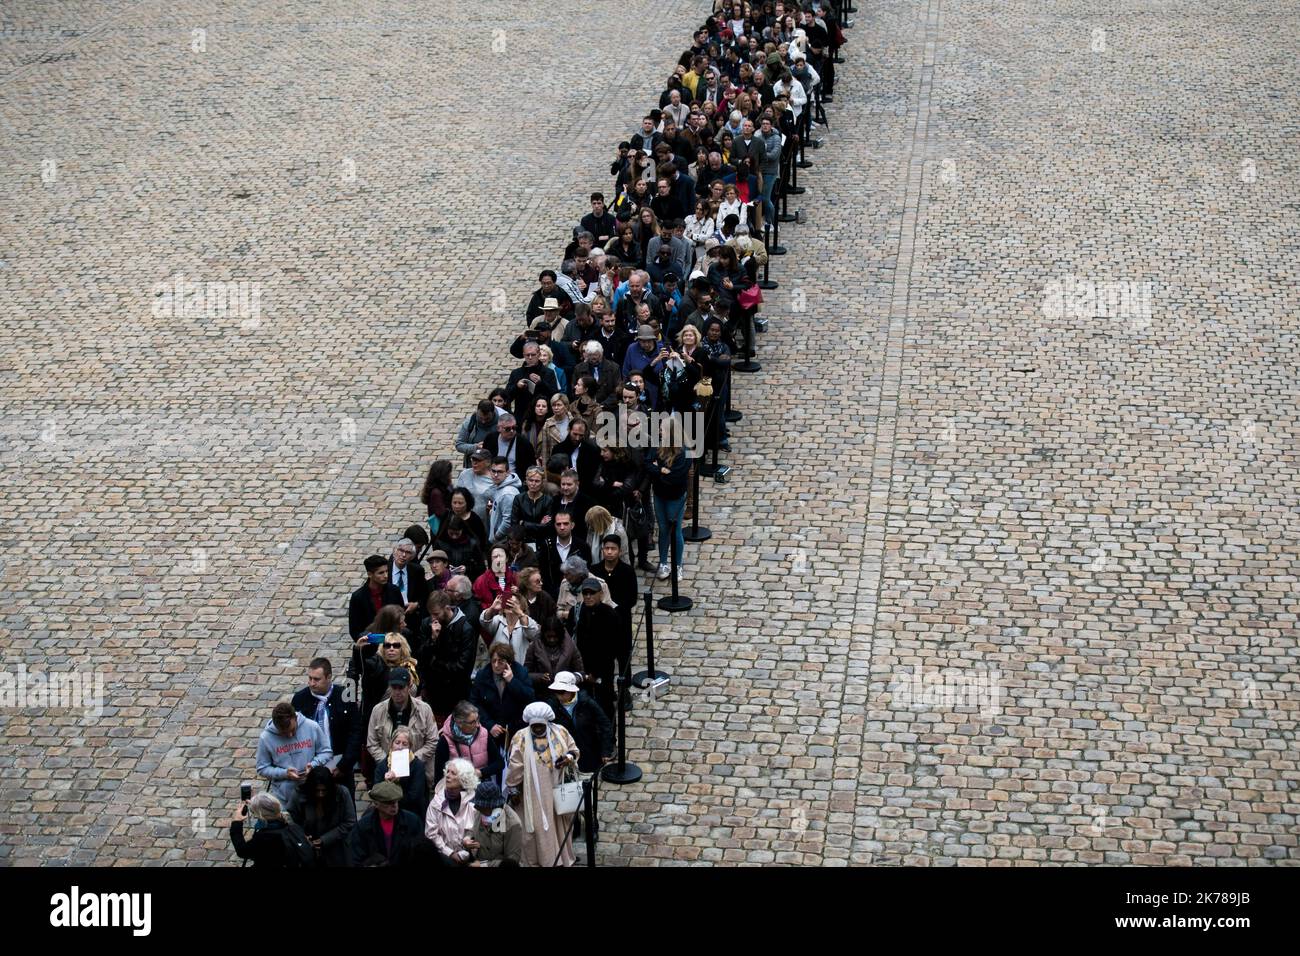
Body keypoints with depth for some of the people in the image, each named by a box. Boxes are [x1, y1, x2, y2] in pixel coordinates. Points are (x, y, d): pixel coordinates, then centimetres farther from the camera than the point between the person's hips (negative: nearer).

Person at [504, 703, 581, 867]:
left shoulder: (560, 732, -5)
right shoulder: (521, 738, -13)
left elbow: (574, 750, 7)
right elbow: (515, 767, -7)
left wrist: (569, 757, -15)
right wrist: (514, 790, -3)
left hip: (557, 790, 3)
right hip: (534, 793, -3)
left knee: (560, 824, 15)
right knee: (537, 827, 2)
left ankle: (563, 859, 32)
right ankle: (536, 862, 16)